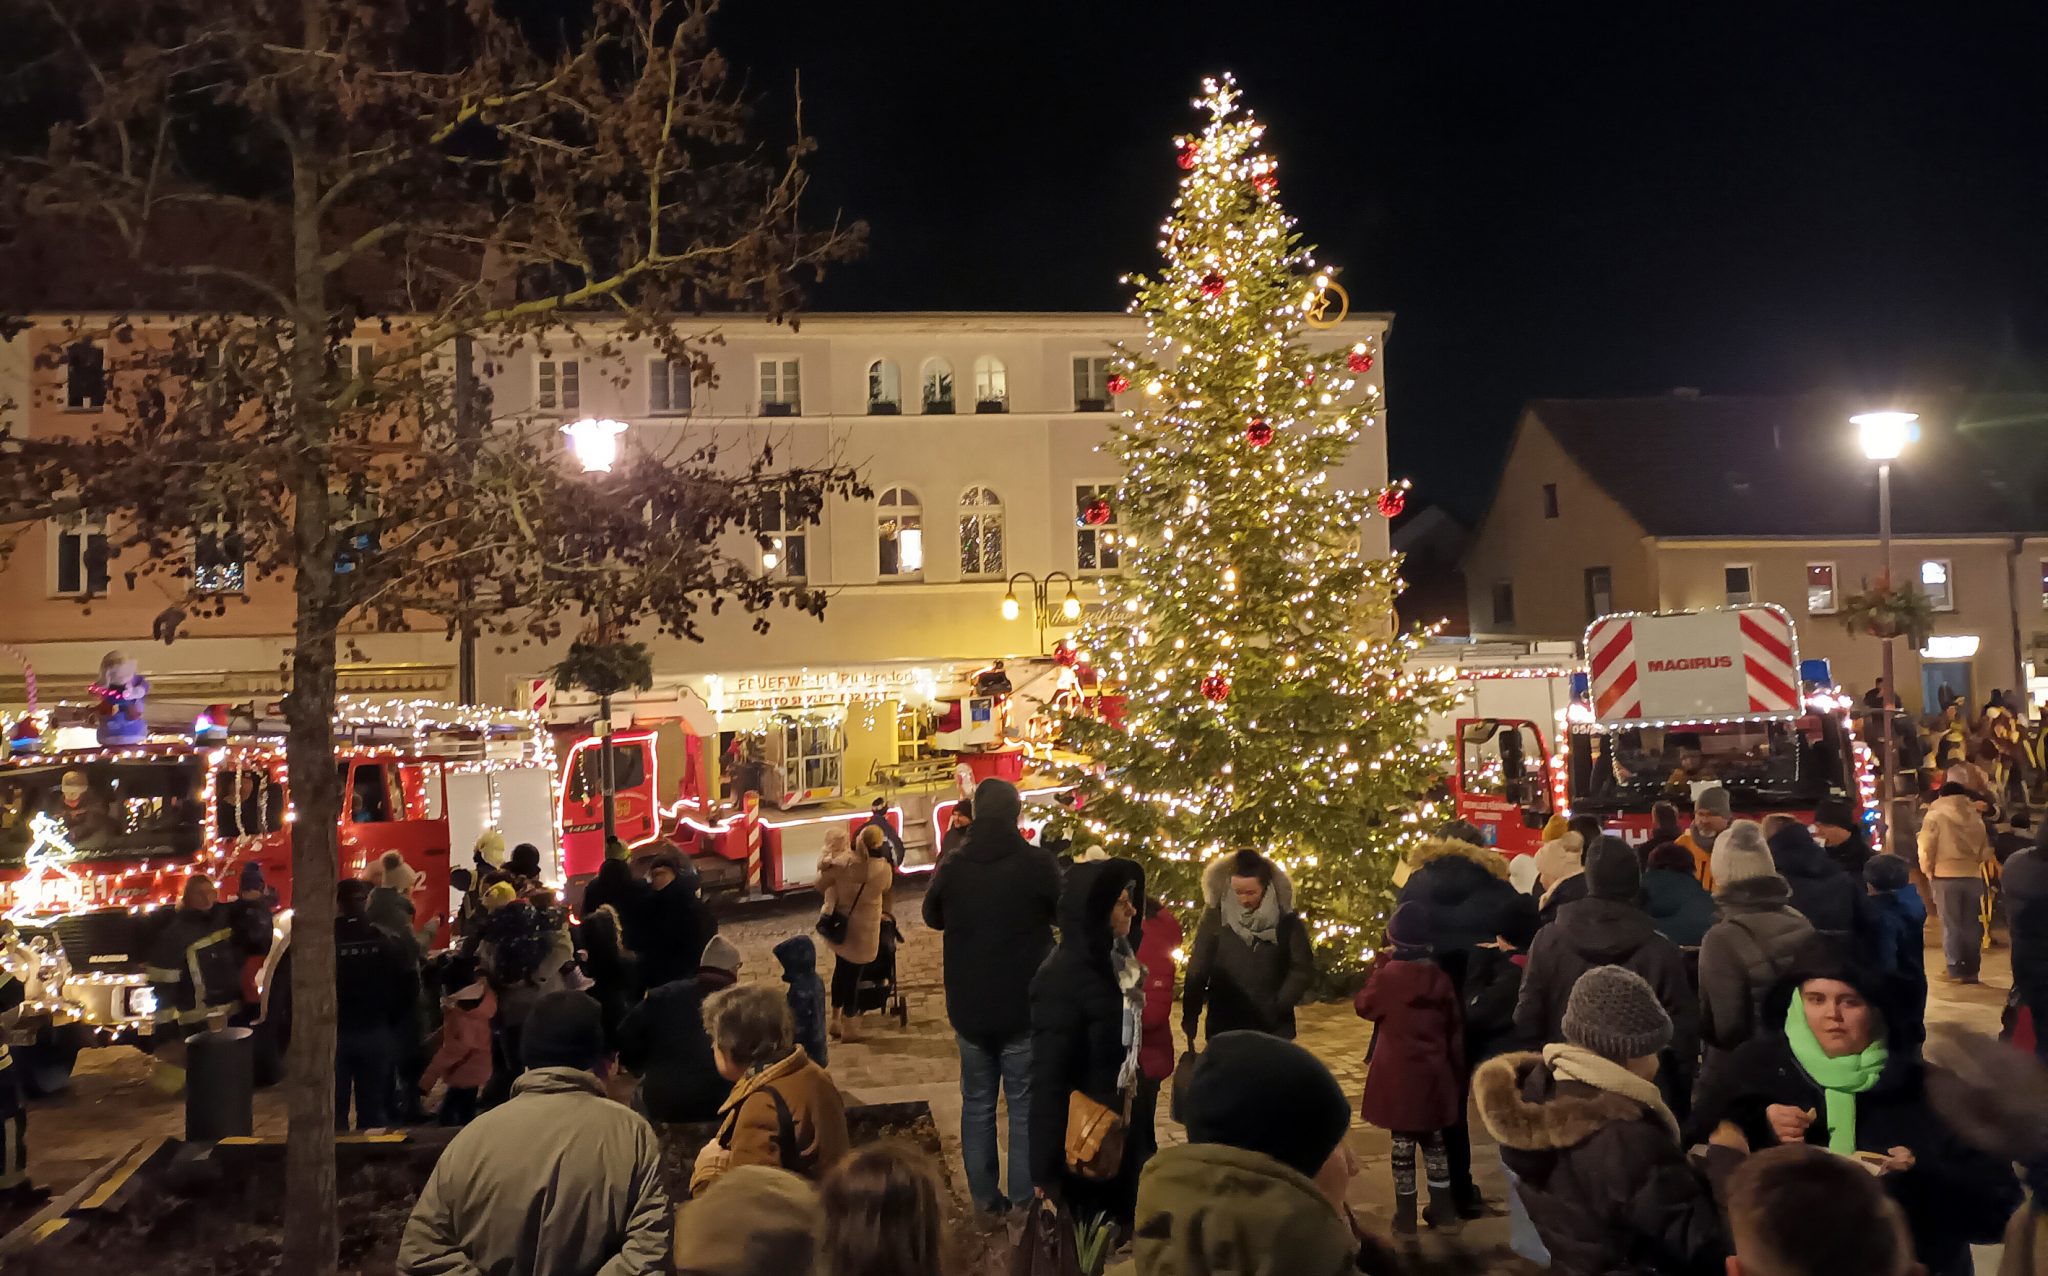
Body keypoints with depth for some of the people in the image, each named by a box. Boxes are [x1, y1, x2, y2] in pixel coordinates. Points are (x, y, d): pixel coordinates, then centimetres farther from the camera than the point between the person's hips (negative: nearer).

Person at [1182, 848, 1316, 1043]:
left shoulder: (1286, 920, -3)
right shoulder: (1215, 917, -3)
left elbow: (1302, 969, -1)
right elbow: (1198, 969, -2)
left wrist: (1278, 1007, -11)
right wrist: (1189, 1019, -5)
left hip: (1273, 1028, 0)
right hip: (1224, 1028, 0)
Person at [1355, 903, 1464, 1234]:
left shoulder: (1388, 974, -16)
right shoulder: (1439, 976, -3)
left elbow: (1363, 1006, 1)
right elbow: (1455, 1027, 4)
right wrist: (1456, 1068, 15)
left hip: (1398, 1073, -4)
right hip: (1434, 1073, 4)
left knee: (1403, 1141, 5)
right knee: (1433, 1138, 18)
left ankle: (1406, 1214, 11)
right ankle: (1442, 1206, 26)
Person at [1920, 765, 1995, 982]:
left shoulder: (1935, 814, -3)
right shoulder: (1974, 814, 7)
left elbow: (1926, 846, -8)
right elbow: (1985, 848, 5)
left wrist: (1927, 869, 5)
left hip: (1946, 875, -3)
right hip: (1972, 875, 3)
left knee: (1951, 924, 2)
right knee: (1972, 924, 9)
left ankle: (1955, 969, -2)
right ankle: (1971, 970, 10)